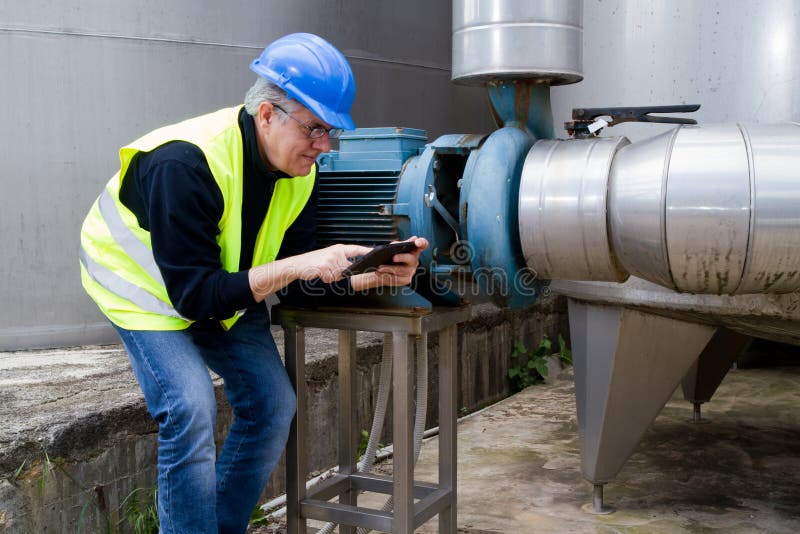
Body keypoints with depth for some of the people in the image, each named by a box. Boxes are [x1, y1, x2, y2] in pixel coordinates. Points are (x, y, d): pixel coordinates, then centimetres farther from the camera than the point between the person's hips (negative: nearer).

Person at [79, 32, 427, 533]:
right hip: (148, 284, -6)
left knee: (273, 403, -2)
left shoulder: (300, 173, -13)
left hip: (226, 286, 7)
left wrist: (376, 276, -25)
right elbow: (194, 295, -34)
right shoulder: (185, 164, -35)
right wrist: (297, 266, -42)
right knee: (190, 409, -23)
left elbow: (296, 284, -9)